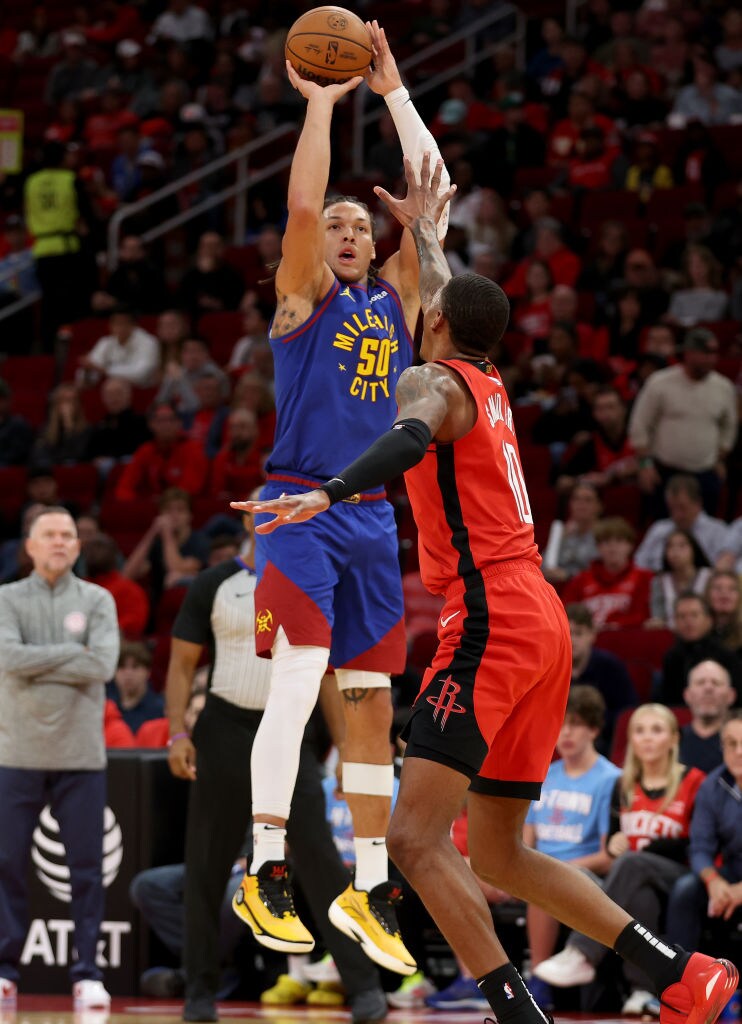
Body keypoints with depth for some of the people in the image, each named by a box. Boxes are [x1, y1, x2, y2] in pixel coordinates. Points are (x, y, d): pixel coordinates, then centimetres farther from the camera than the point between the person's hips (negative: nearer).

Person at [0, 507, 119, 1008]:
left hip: (81, 756, 0)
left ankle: (88, 974, 4)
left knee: (87, 868, 0)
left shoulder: (97, 600, 6)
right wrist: (73, 653, -10)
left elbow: (104, 665, -9)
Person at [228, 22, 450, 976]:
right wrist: (322, 98, -6)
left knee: (371, 701, 7)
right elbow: (301, 203, -13)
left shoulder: (394, 298, 16)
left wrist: (395, 91, 7)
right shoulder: (304, 295, 3)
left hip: (372, 516, 6)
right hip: (300, 505, -6)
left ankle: (368, 889, 13)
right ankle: (263, 875, -17)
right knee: (296, 682, -18)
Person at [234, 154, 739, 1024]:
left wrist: (326, 494, -42)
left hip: (491, 624, -9)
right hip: (539, 622, 9)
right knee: (498, 856, 14)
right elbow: (452, 302, 42)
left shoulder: (433, 381, -3)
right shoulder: (490, 388, 21)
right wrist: (423, 229, 56)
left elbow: (409, 440, -28)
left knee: (416, 837, -17)